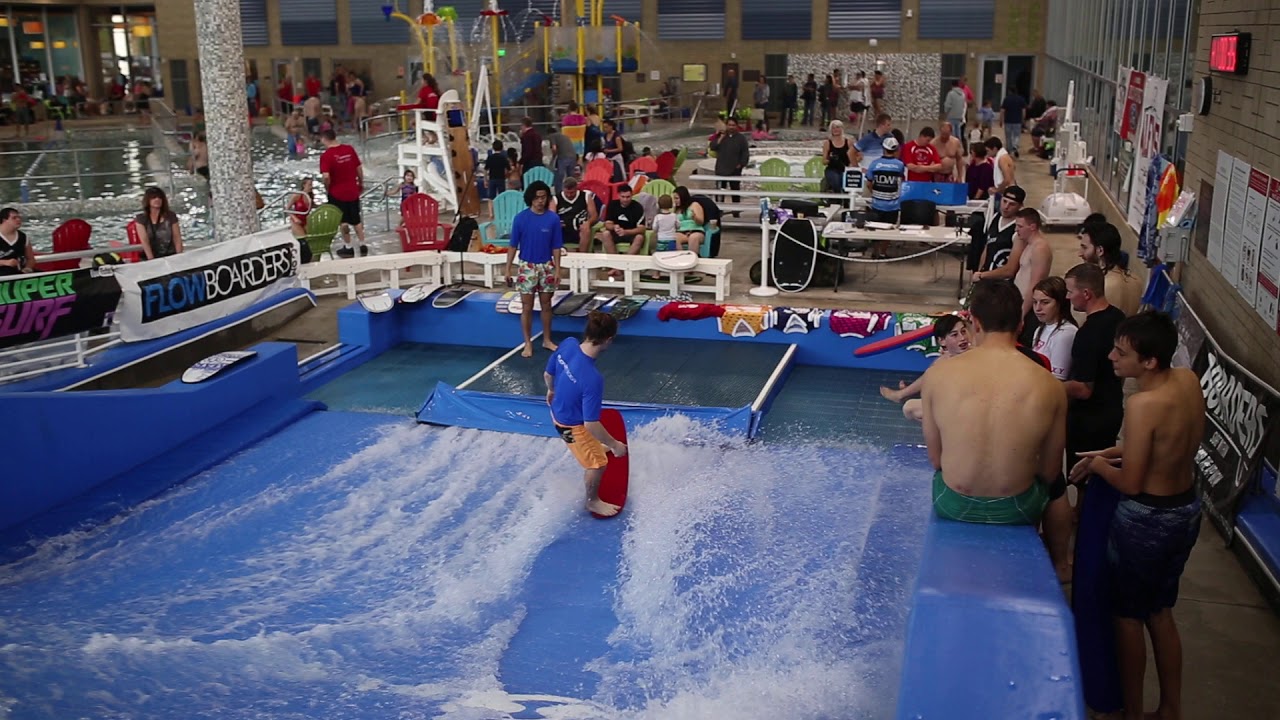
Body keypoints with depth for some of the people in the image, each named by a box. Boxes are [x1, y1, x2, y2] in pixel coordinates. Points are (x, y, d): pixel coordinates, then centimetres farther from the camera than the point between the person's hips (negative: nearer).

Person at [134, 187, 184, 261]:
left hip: (170, 256, 1)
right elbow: (144, 241, -6)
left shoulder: (170, 216, 7)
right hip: (151, 257, -1)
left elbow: (177, 238, 4)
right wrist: (151, 260, -17)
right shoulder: (141, 218, 3)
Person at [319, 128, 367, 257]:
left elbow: (326, 176, -24)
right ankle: (363, 245, 20)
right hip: (353, 191, 4)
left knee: (343, 221, 9)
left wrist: (328, 188, -4)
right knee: (356, 219, 17)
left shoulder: (326, 155, -16)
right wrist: (361, 184, 16)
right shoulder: (349, 149, -3)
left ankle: (348, 248, 16)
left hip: (337, 193, -4)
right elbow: (359, 168, 2)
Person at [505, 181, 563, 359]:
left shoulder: (553, 219, -4)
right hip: (526, 267, -1)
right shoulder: (520, 218, -7)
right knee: (527, 307, 3)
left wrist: (557, 269, -5)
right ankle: (528, 344, 12)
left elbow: (556, 247, 0)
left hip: (546, 267, 1)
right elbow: (513, 246, -2)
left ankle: (547, 340, 25)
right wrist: (508, 269, -4)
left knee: (546, 304, 12)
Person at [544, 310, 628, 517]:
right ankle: (592, 501, 43)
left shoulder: (568, 344, -23)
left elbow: (548, 374, -3)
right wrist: (614, 444, -18)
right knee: (597, 463, 17)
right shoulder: (592, 378, -43)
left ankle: (593, 447, 73)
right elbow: (591, 425, -35)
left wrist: (551, 391, 20)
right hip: (572, 425, -8)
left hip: (559, 411, 8)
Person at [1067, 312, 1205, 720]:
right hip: (1186, 510, 8)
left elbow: (1130, 483, -22)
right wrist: (1116, 452, 8)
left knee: (1128, 615, 12)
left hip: (1146, 520, -8)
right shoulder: (1189, 381, -6)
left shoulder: (1144, 404, -29)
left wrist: (1098, 463, -4)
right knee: (1160, 611, 23)